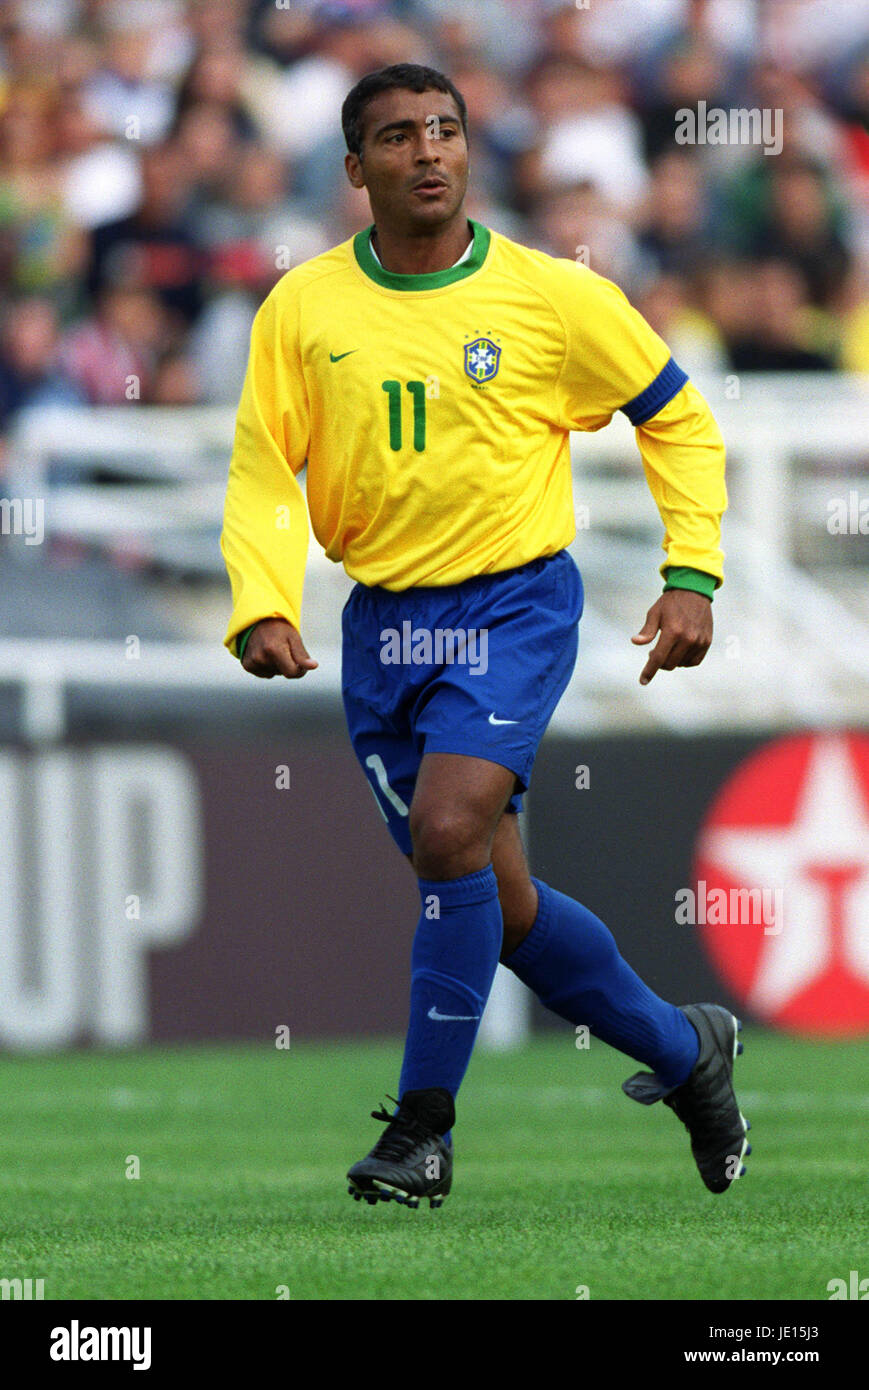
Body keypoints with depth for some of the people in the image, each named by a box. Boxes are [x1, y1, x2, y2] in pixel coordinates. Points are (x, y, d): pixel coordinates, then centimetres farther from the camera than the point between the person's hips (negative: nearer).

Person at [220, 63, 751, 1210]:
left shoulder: (554, 297, -5)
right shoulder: (304, 308, -1)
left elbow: (680, 420, 6)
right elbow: (264, 472, 0)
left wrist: (693, 576, -1)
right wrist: (264, 607, -16)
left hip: (515, 604, -3)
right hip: (382, 618, 4)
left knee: (449, 829, -24)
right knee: (501, 902, 7)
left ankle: (424, 1126, -12)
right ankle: (685, 1052, 30)